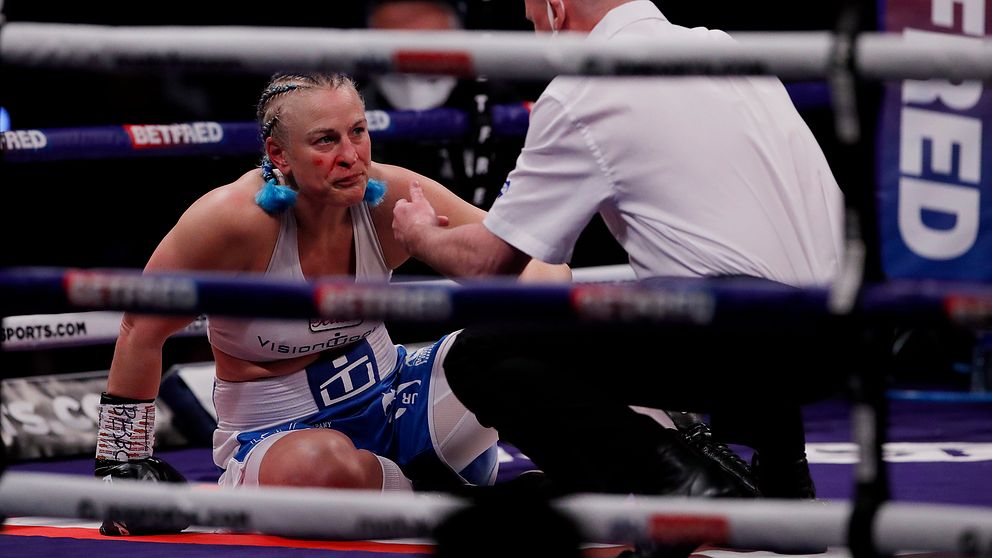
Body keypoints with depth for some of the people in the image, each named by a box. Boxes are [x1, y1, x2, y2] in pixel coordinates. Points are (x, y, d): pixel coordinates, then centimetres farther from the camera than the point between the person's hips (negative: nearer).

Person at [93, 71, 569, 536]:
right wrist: (123, 468, -9)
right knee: (320, 466, -41)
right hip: (276, 435, -4)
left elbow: (527, 256, -9)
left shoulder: (391, 198, -13)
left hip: (387, 394, 4)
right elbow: (142, 332, -13)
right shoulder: (235, 218, -24)